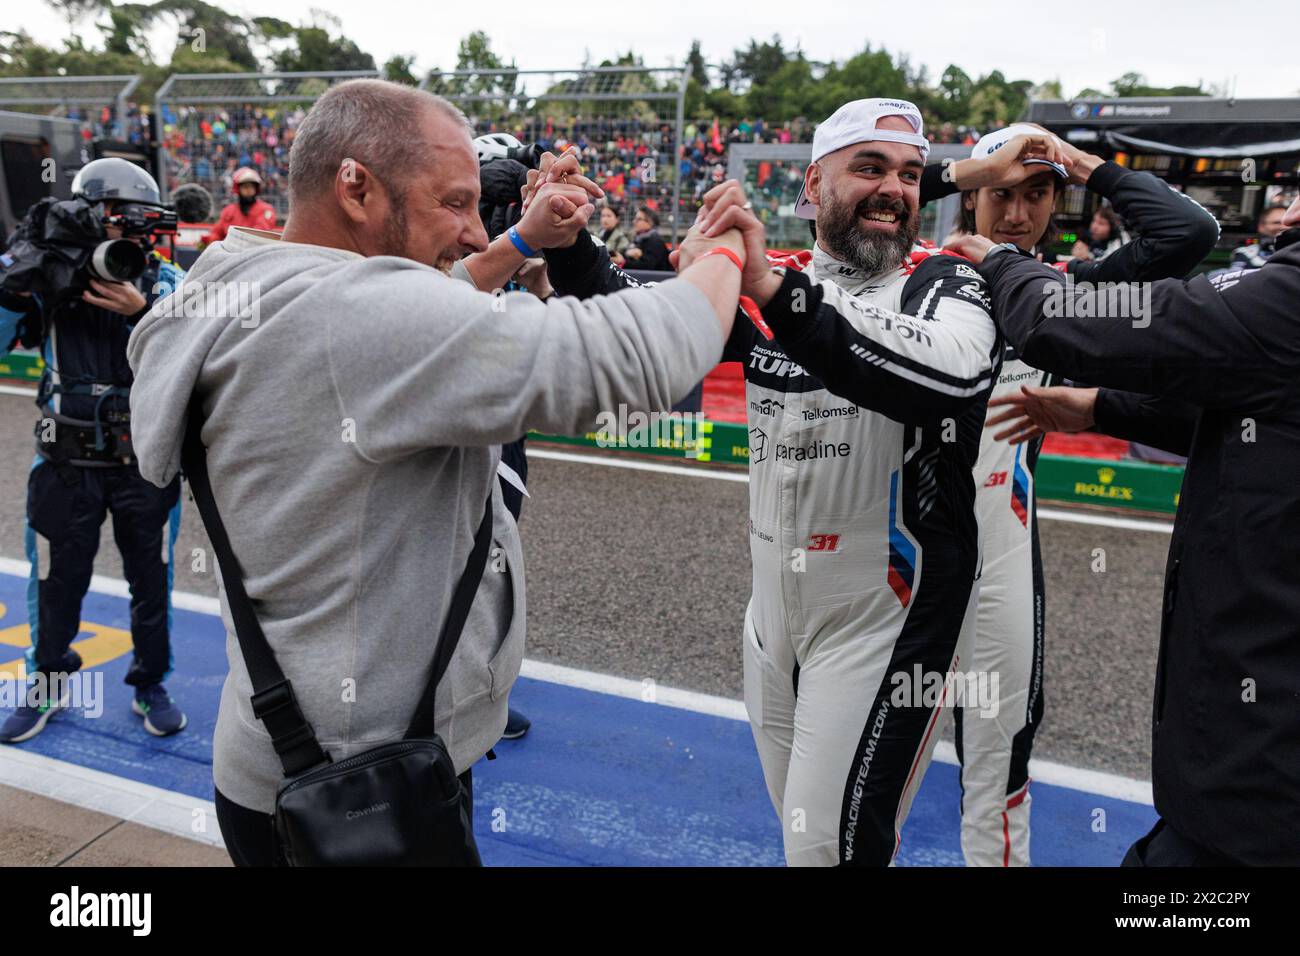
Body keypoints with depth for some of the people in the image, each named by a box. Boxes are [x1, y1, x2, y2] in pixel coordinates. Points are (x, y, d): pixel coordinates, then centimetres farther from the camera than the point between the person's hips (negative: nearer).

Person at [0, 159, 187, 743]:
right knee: (56, 582, 12)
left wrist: (141, 315, -31)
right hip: (68, 462, 0)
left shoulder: (166, 281, -3)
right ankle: (47, 686, 35)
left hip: (148, 461, 0)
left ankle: (150, 687, 31)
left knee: (152, 581, 11)